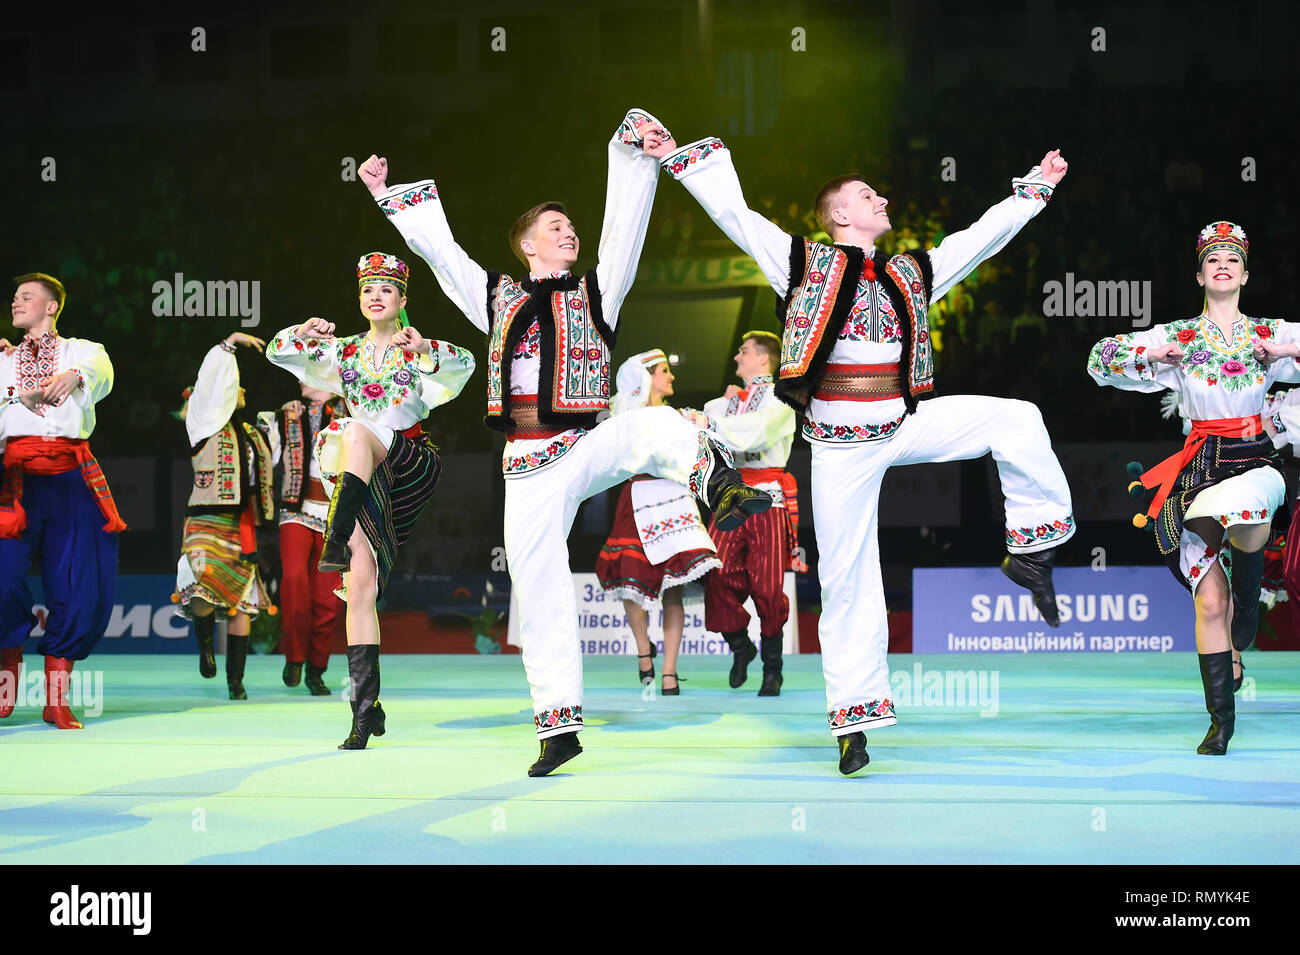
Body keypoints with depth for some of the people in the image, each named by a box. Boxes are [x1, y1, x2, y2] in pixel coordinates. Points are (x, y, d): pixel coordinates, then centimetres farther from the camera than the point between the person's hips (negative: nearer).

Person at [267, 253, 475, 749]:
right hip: (359, 480, 3)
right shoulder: (346, 351, 18)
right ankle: (366, 709, -9)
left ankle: (336, 539, -50)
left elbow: (464, 363, -14)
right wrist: (301, 334, -13)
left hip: (410, 463, -3)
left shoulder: (420, 349, 7)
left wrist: (425, 349, -36)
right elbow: (278, 353, 10)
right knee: (359, 587, -9)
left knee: (356, 430, -34)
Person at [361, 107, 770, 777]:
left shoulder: (596, 292, 11)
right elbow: (438, 246, 20)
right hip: (527, 467, 1)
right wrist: (388, 194, 22)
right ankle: (558, 723, 6)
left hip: (586, 448, -1)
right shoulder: (499, 298, 14)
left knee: (657, 427, -34)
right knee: (538, 593, 0)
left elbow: (623, 223, 3)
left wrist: (637, 153, -6)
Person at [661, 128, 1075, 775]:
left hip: (903, 424, 3)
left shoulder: (911, 273, 15)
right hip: (840, 442, -3)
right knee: (847, 577, -2)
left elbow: (981, 237, 24)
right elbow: (732, 211, 1)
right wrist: (693, 156, -3)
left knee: (1015, 420, -16)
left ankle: (1031, 550, 1)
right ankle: (854, 717, 8)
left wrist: (1034, 189, 29)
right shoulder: (803, 262, 3)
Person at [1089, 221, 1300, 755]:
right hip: (1202, 463, 1)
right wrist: (1152, 355, -7)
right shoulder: (1176, 336, 8)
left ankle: (1249, 598, -1)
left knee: (1244, 531, -36)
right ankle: (1221, 720, 4)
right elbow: (1101, 358, 7)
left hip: (1256, 458, -1)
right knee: (1209, 600, -6)